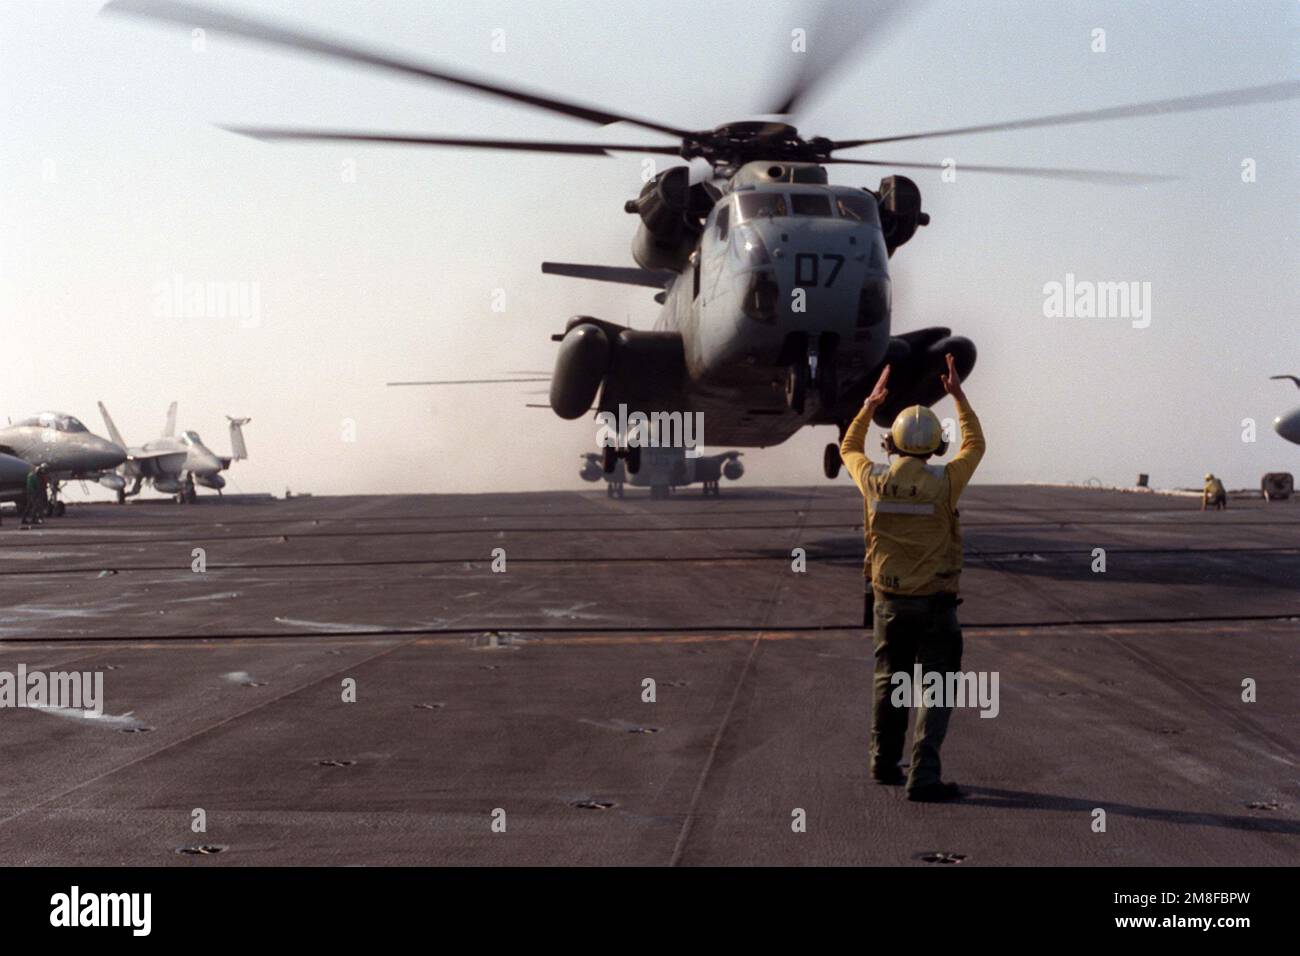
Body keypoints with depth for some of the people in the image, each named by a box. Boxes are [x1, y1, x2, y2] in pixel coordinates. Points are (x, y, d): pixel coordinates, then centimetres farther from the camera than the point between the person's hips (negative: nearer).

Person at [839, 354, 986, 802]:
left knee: (889, 681, 19)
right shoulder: (943, 483, -15)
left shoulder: (875, 480, -8)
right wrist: (959, 395, 12)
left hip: (889, 600, 4)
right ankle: (923, 776, -10)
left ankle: (885, 763, 31)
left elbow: (849, 449, 16)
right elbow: (974, 446, 6)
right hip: (935, 604, -4)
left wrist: (870, 403, 20)